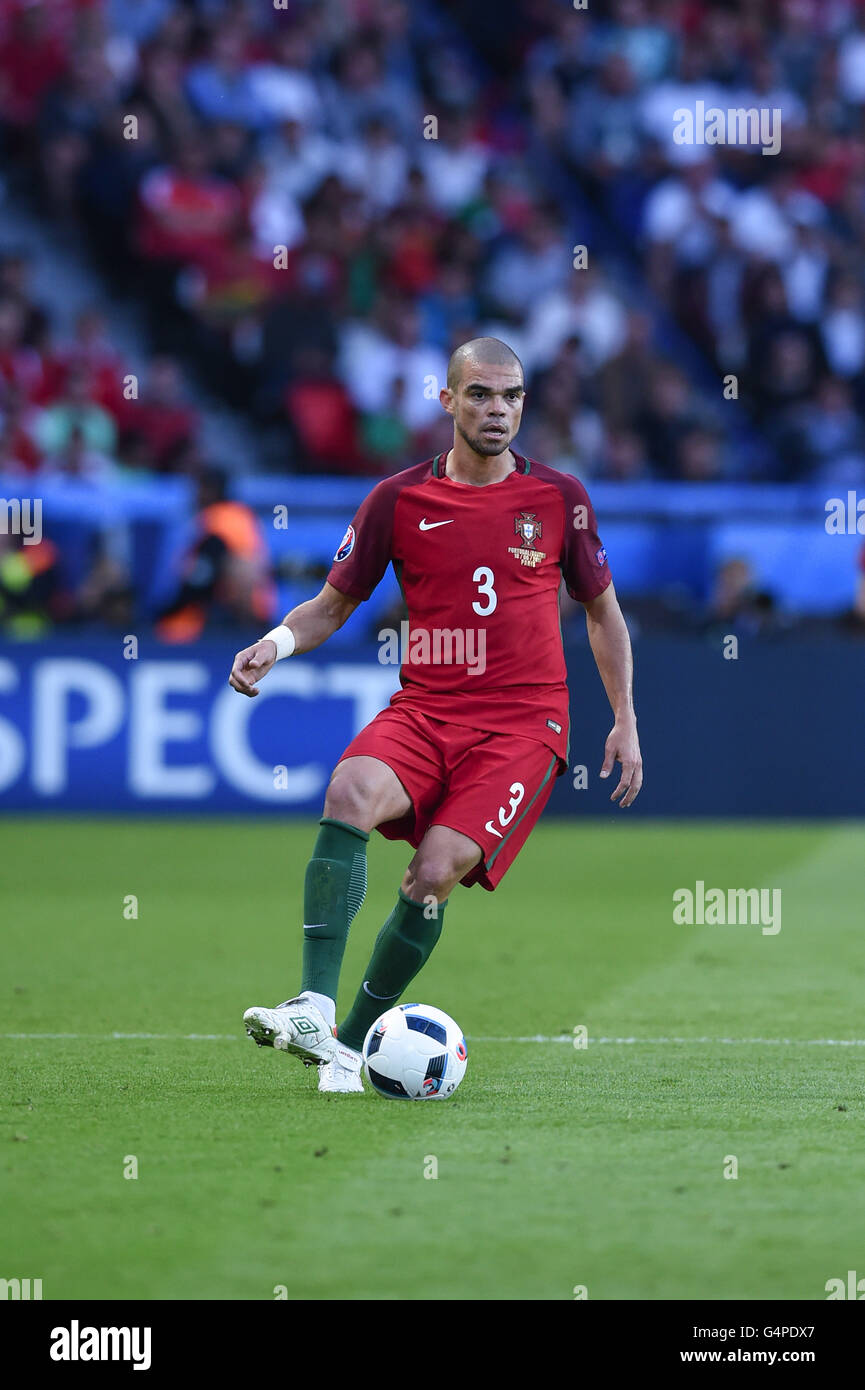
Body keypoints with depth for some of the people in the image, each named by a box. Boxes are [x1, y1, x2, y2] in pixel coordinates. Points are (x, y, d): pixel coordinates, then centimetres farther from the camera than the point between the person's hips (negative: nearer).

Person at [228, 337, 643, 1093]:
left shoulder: (559, 498, 5)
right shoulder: (398, 500, 5)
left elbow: (602, 610, 17)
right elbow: (333, 604, 14)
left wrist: (626, 720, 12)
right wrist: (276, 643, -7)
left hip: (522, 722, -1)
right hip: (424, 710, 1)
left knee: (435, 874, -22)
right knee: (352, 792, -32)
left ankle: (353, 1045, -5)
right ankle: (316, 1007, -37)